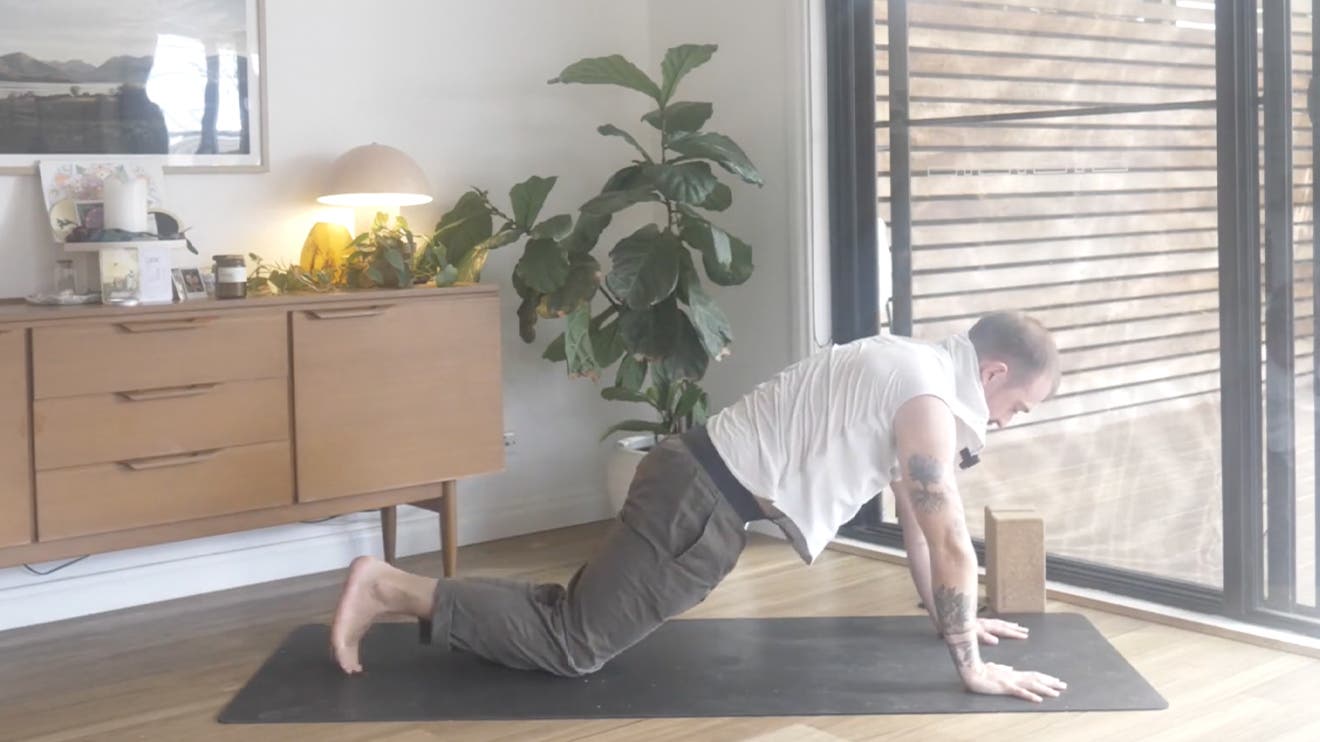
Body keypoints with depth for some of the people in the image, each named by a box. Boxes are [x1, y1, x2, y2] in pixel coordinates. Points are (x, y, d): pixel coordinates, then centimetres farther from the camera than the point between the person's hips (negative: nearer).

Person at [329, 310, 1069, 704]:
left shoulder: (917, 367, 16)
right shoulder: (929, 398, -15)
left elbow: (915, 512, 24)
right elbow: (951, 542, -16)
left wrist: (952, 615, 28)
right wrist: (972, 665, -8)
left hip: (703, 480, 10)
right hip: (705, 503, -10)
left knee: (581, 611, 18)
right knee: (572, 643, -6)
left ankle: (413, 594, 19)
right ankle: (391, 588, -4)